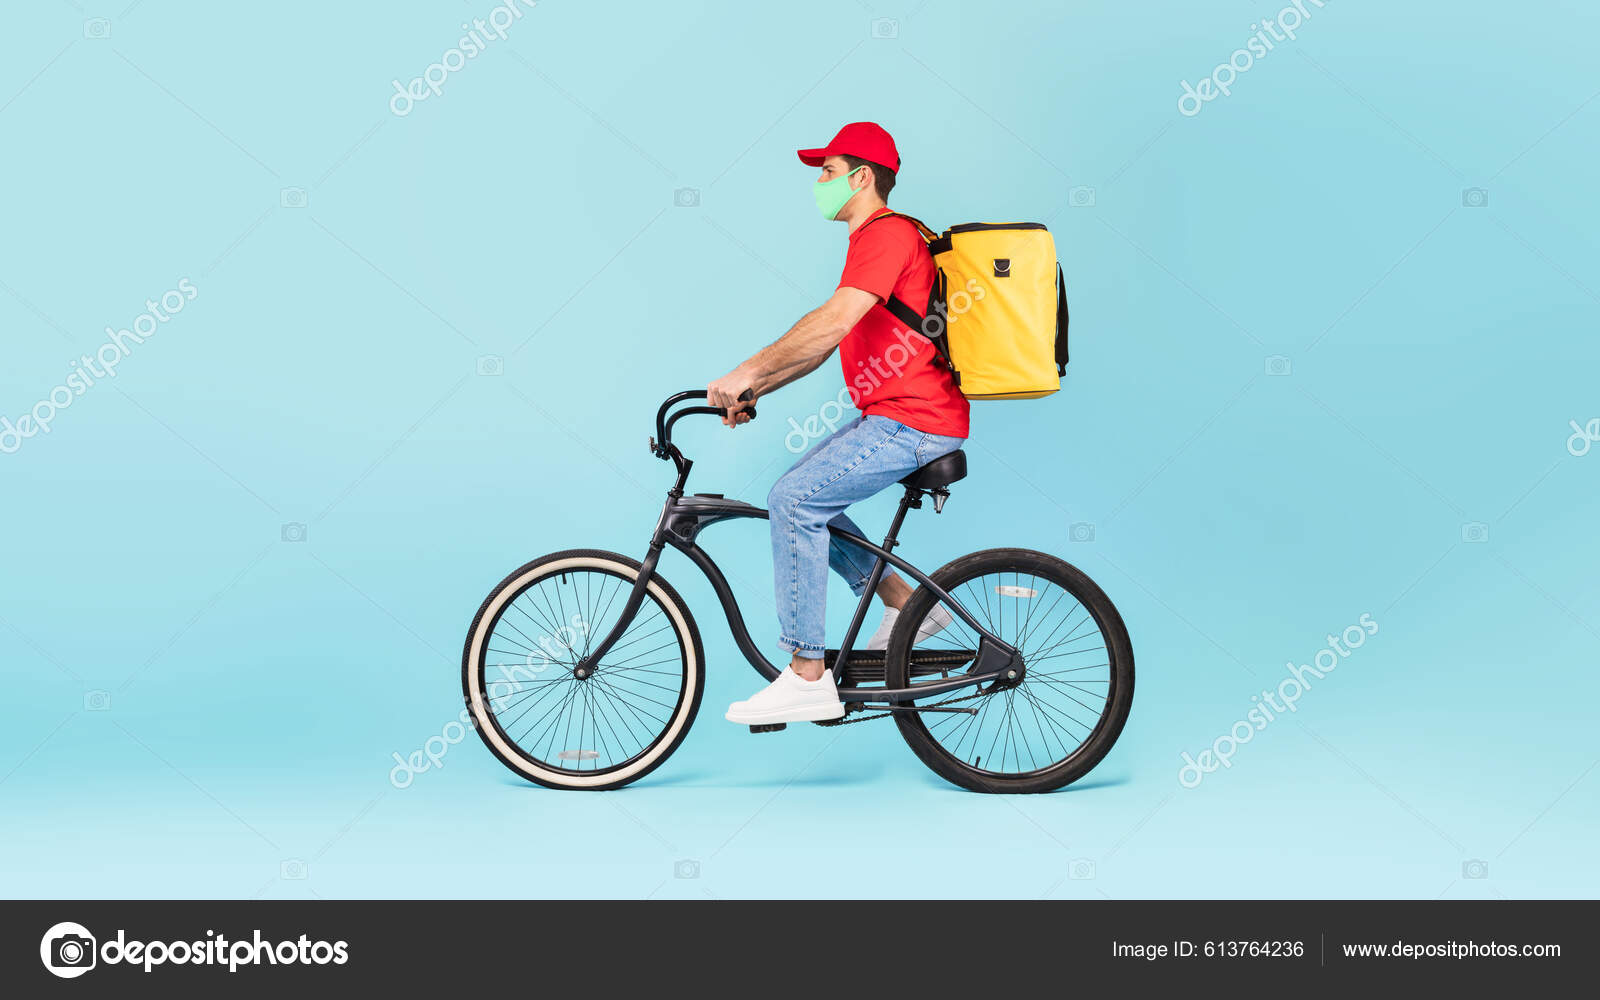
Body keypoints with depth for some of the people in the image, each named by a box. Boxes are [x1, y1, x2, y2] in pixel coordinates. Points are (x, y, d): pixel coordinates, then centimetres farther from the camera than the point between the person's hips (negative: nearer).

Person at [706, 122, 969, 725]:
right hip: (894, 417, 11)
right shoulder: (875, 238, 21)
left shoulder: (886, 233, -13)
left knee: (794, 500, -19)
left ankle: (808, 680, -15)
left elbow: (834, 321, -27)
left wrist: (747, 372, -23)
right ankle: (907, 604, 17)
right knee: (803, 496, 14)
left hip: (912, 423, -11)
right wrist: (755, 390, 11)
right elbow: (824, 339, 20)